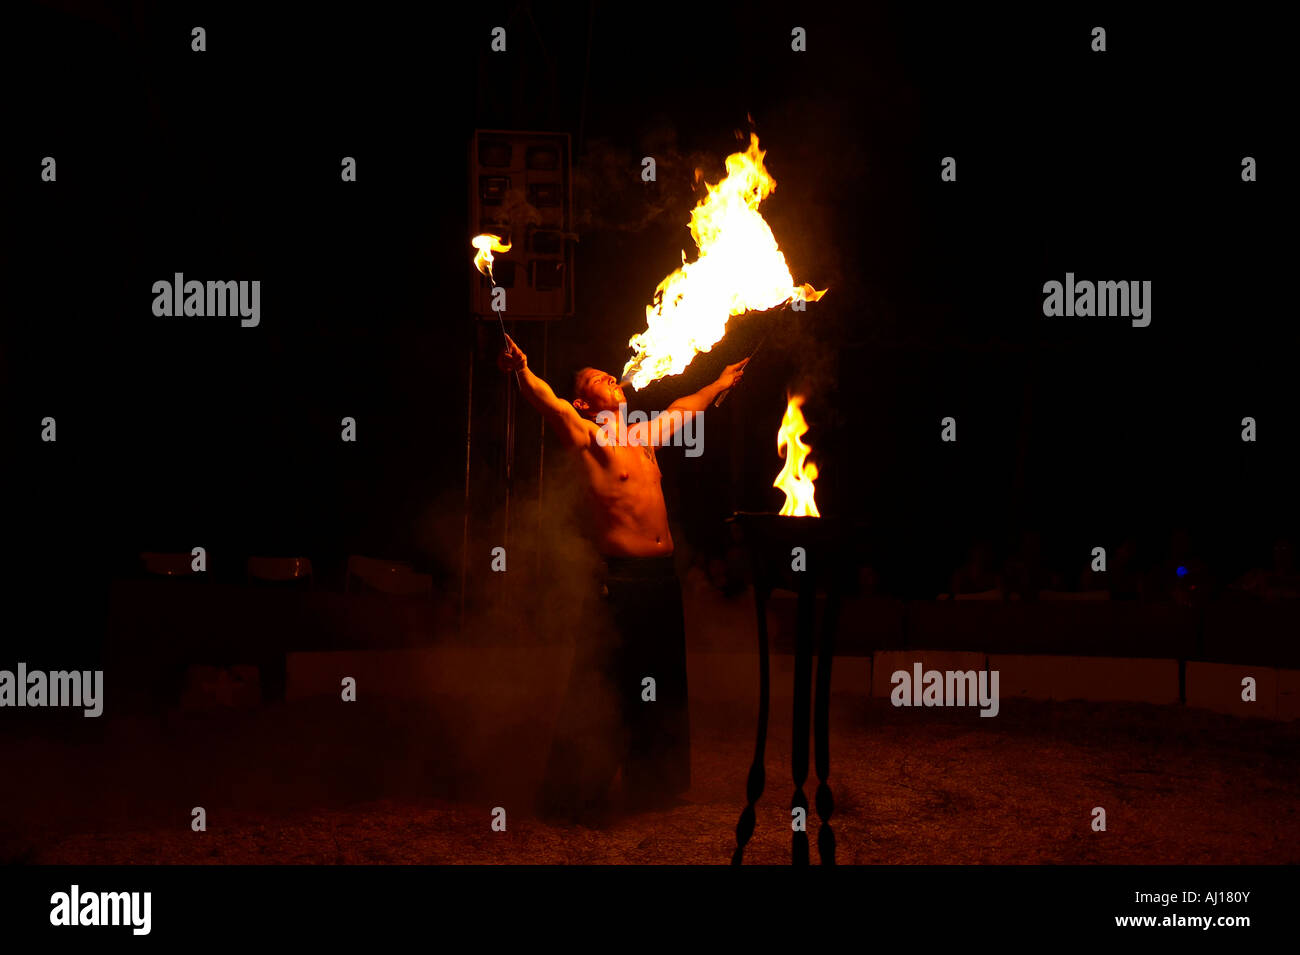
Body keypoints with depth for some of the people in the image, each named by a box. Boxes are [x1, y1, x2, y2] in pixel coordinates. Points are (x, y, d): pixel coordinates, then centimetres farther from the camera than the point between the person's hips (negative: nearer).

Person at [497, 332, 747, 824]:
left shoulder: (643, 437, 19)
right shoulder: (587, 438, -2)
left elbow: (683, 410, 37)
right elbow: (546, 401, -21)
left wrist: (722, 383, 51)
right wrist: (523, 371, -41)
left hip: (664, 580, 7)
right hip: (621, 579, -7)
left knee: (664, 688, 13)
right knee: (602, 692, -5)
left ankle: (650, 787, 28)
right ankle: (576, 798, 5)